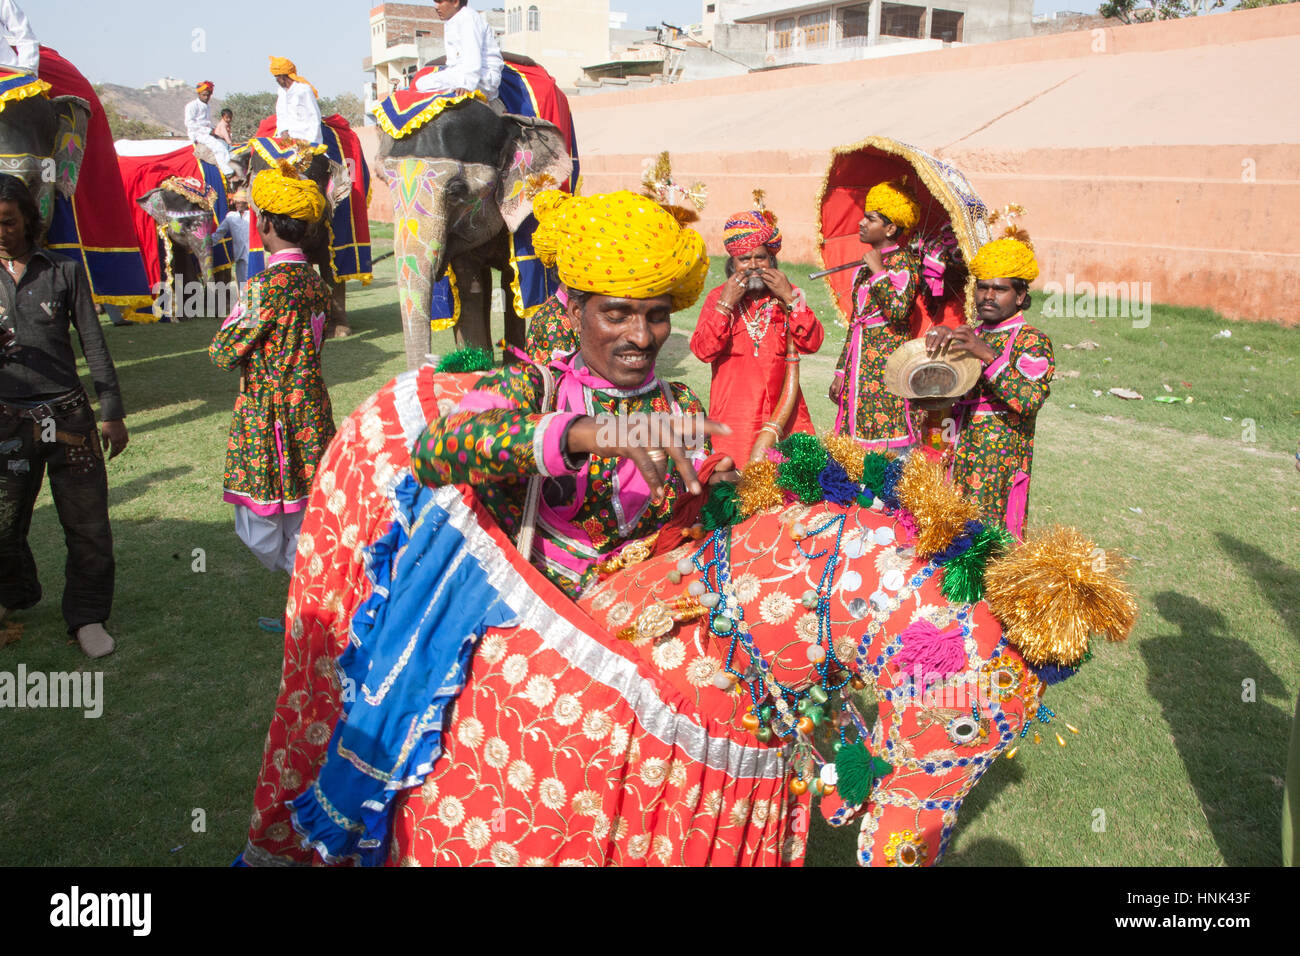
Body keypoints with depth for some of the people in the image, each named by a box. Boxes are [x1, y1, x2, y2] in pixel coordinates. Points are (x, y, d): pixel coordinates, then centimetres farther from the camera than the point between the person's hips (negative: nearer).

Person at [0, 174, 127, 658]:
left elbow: (94, 344, 4)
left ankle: (87, 617, 17)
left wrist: (112, 412, 1)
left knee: (88, 524, 2)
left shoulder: (64, 271, 4)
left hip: (67, 414, -1)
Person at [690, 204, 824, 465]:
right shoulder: (718, 297, 3)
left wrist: (790, 298, -12)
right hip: (734, 413, -2)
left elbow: (812, 344, -5)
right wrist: (725, 304, -14)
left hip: (784, 410, 2)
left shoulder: (787, 294, 8)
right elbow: (703, 351, -10)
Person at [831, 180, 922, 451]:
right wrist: (841, 371, 18)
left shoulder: (902, 261, -7)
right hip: (859, 366, 8)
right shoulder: (868, 262, 16)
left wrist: (878, 271, -16)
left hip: (886, 364, -8)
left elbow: (899, 309, -26)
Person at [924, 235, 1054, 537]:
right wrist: (940, 334, -5)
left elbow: (1032, 399, -21)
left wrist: (987, 354, -26)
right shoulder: (973, 336, 15)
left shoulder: (1032, 340, -4)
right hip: (960, 458, 6)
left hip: (1001, 464, -6)